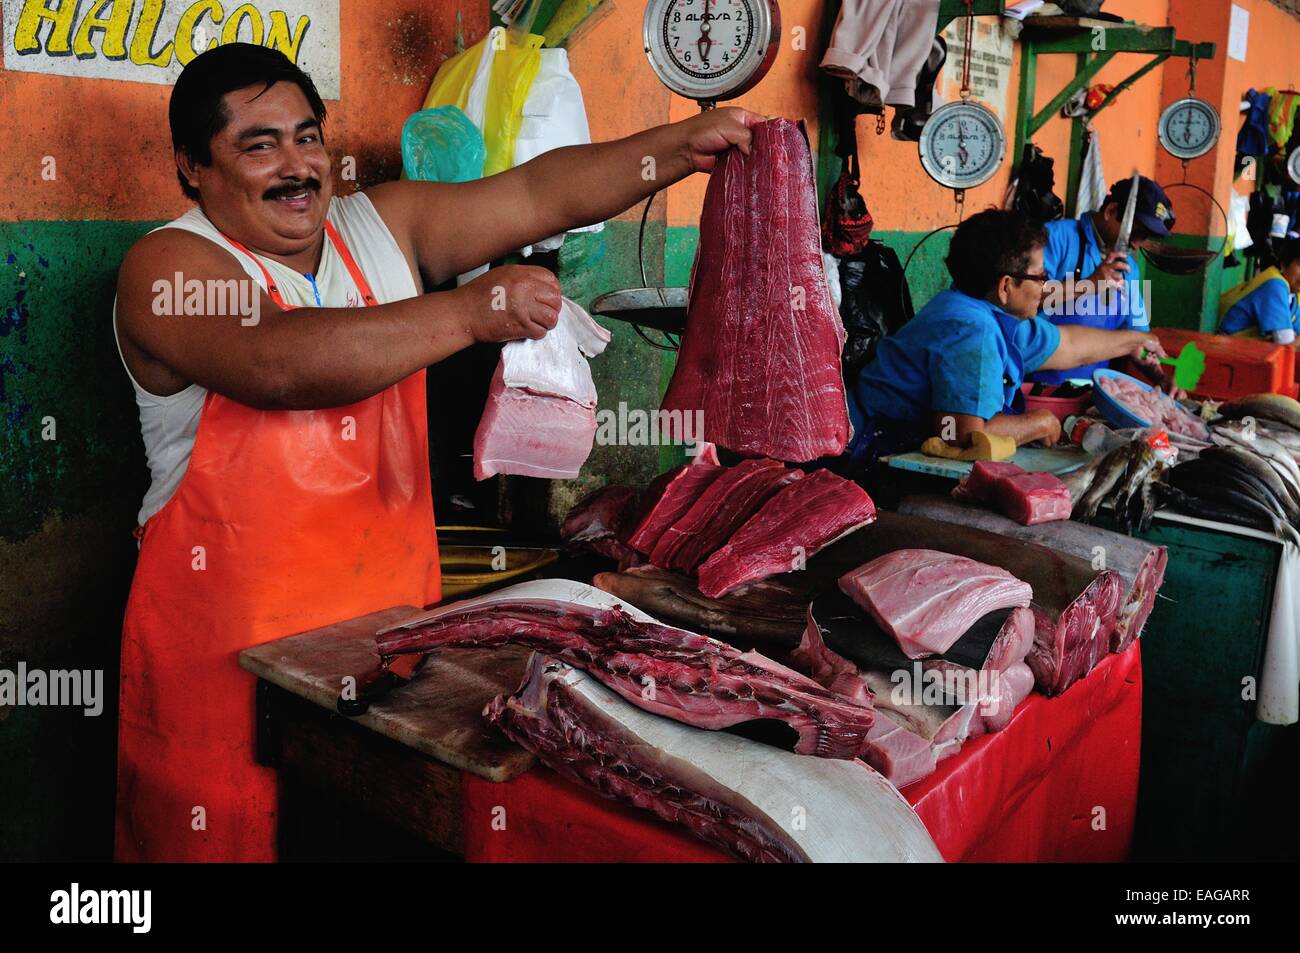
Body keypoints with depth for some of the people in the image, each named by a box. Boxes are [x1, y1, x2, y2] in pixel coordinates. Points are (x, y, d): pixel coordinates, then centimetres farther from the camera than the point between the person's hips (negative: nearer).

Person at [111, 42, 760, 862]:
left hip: (394, 615, 5)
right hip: (232, 645, -4)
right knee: (237, 834, 6)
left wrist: (681, 147, -8)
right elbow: (280, 362, -29)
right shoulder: (168, 269, -10)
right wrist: (469, 314, -32)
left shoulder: (383, 226, 7)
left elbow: (538, 195, 1)